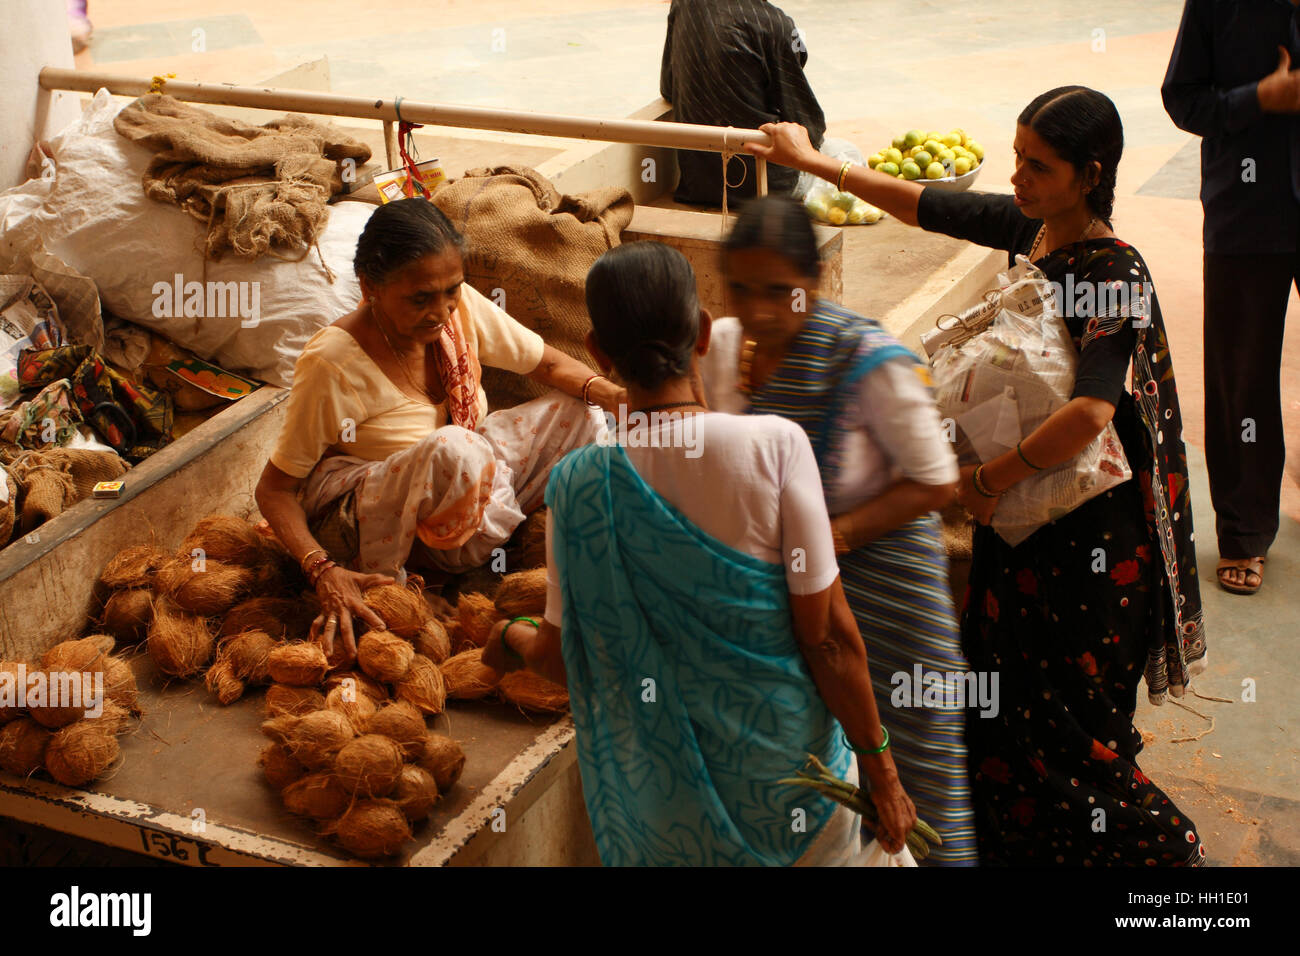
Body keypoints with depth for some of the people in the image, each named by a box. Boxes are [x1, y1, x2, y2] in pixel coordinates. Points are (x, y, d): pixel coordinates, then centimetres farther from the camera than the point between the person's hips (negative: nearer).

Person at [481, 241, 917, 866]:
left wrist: (510, 640, 21)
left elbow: (559, 657, -2)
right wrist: (882, 773, -3)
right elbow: (829, 636, -15)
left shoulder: (578, 484, -12)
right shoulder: (774, 446, -18)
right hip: (786, 769, -1)